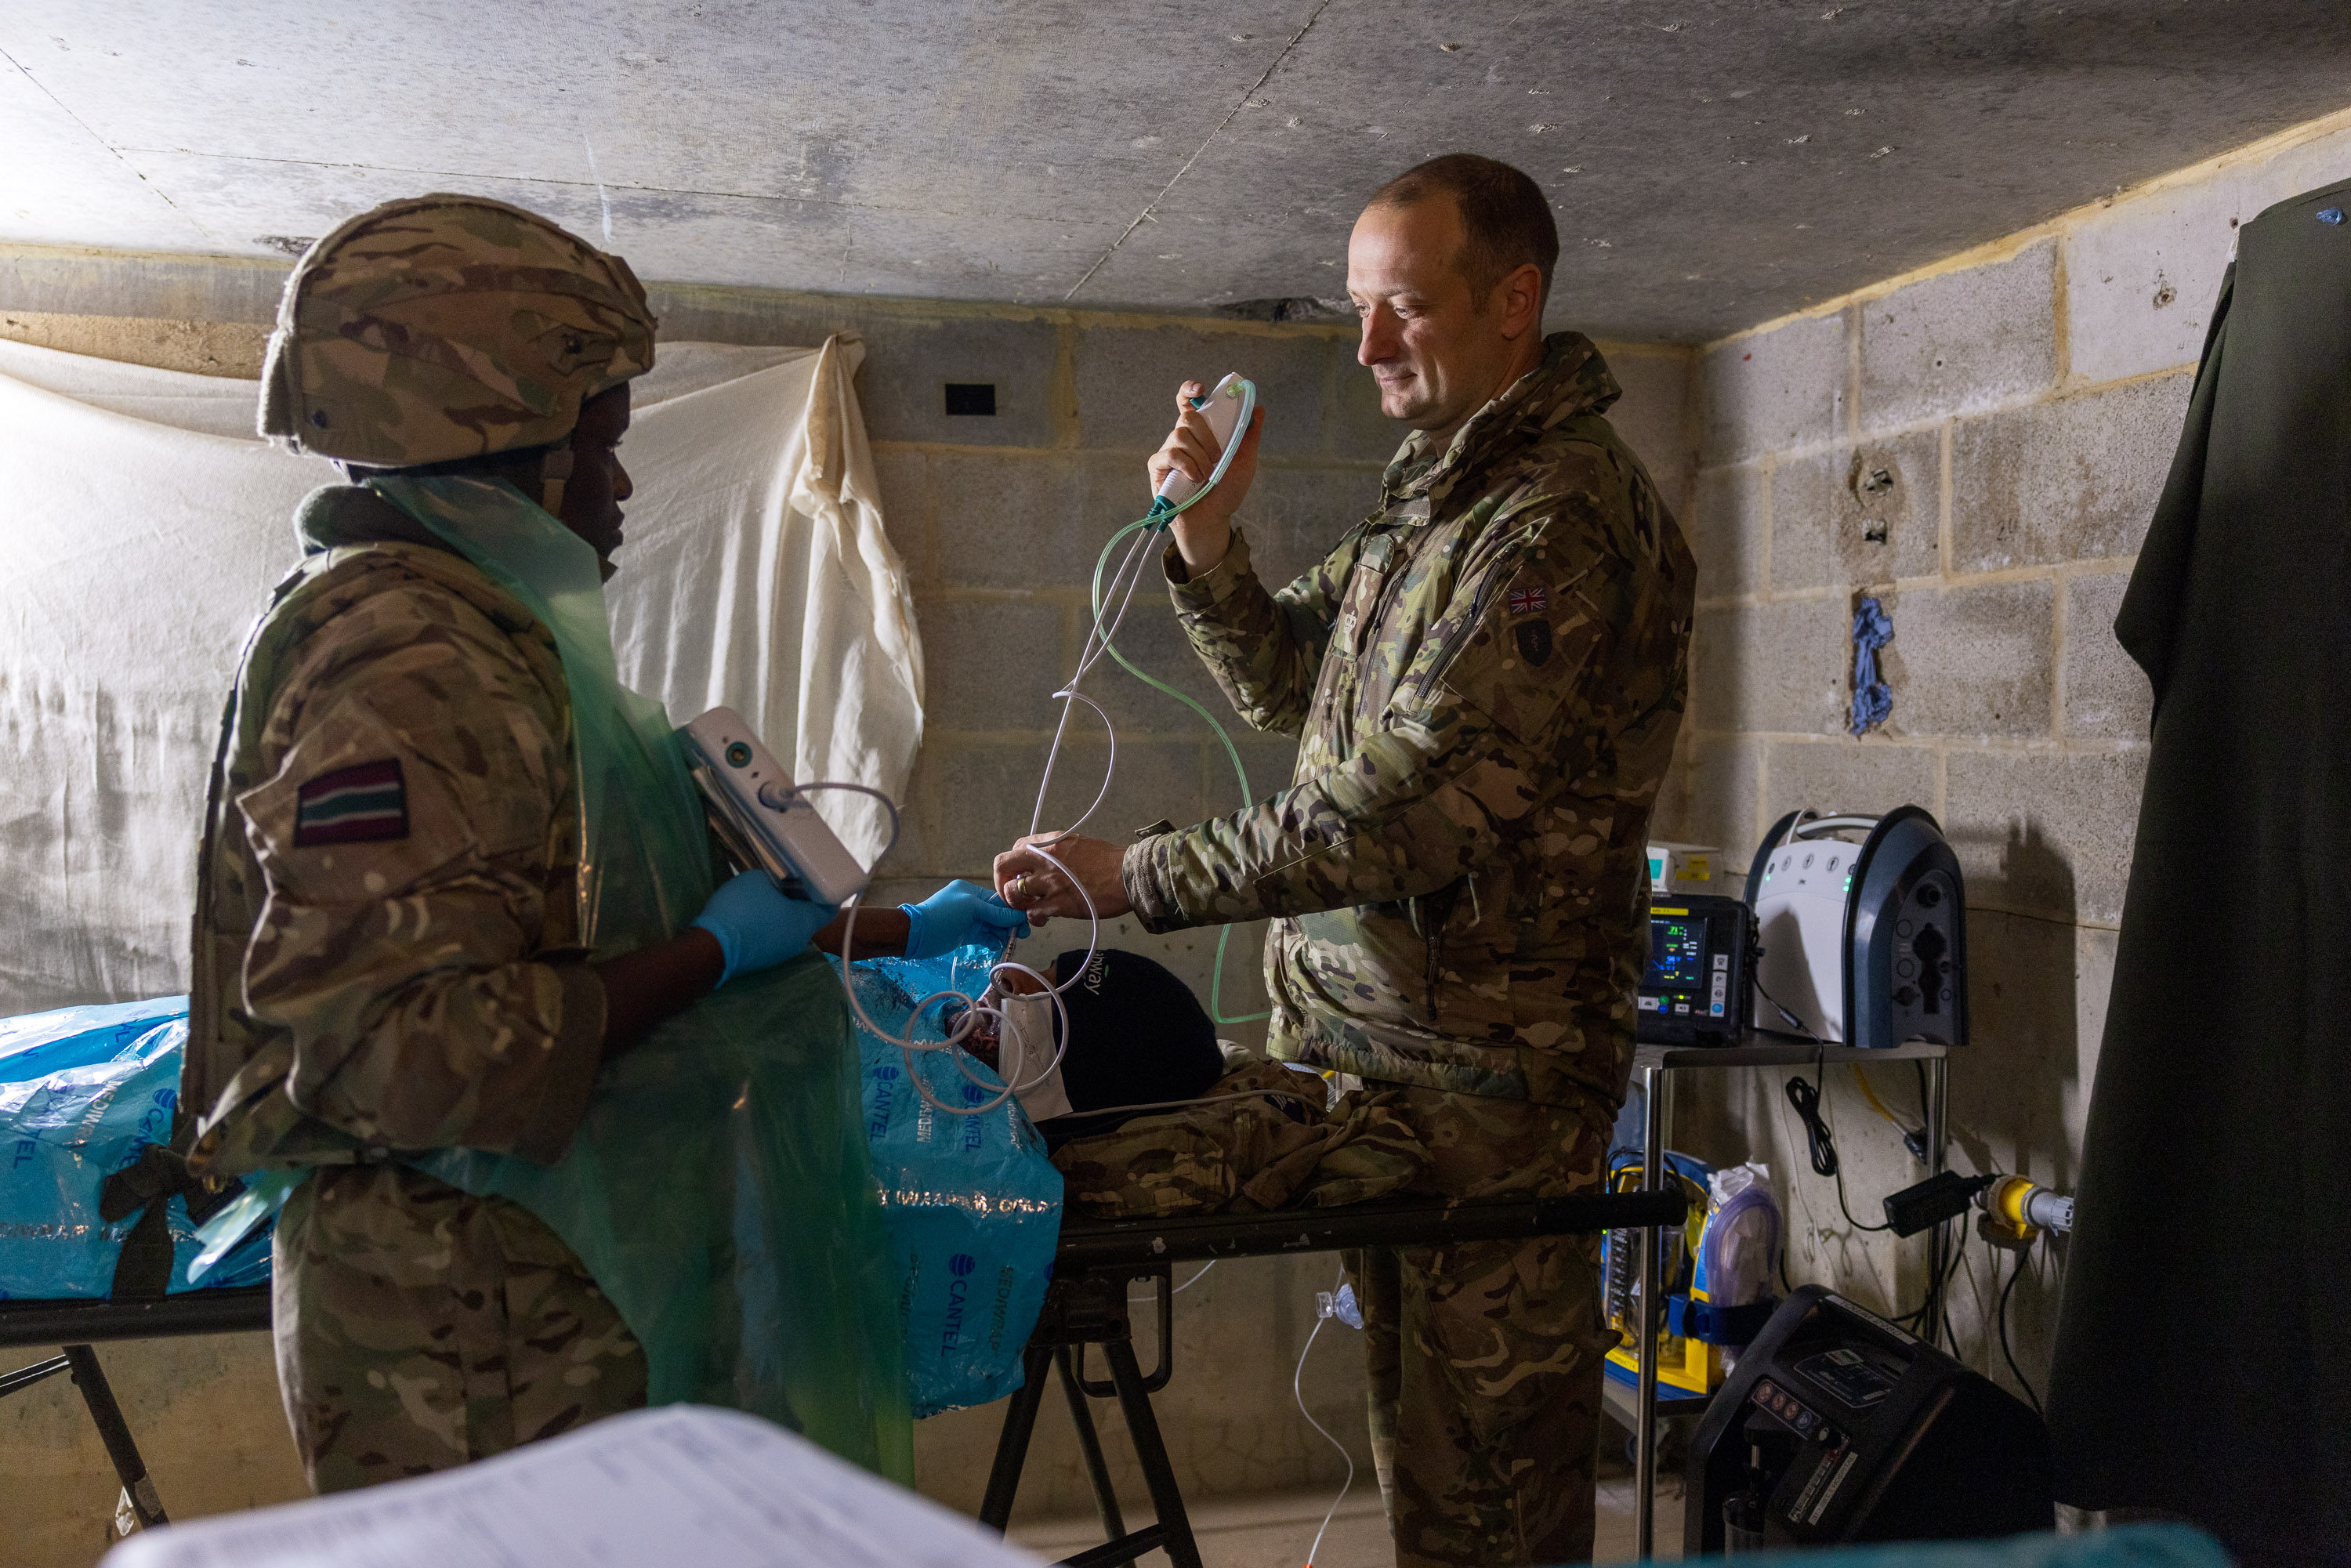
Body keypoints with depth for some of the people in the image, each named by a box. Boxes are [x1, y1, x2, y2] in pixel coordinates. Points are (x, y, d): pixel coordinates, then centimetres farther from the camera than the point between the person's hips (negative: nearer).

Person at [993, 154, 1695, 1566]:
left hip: (1484, 1065, -9)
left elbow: (1402, 816, -23)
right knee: (1414, 1433, 17)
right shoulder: (1433, 482, 15)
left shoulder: (1566, 520, -16)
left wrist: (1134, 880, -18)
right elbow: (1285, 684, 20)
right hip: (1357, 1033, 9)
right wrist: (1210, 543, 1)